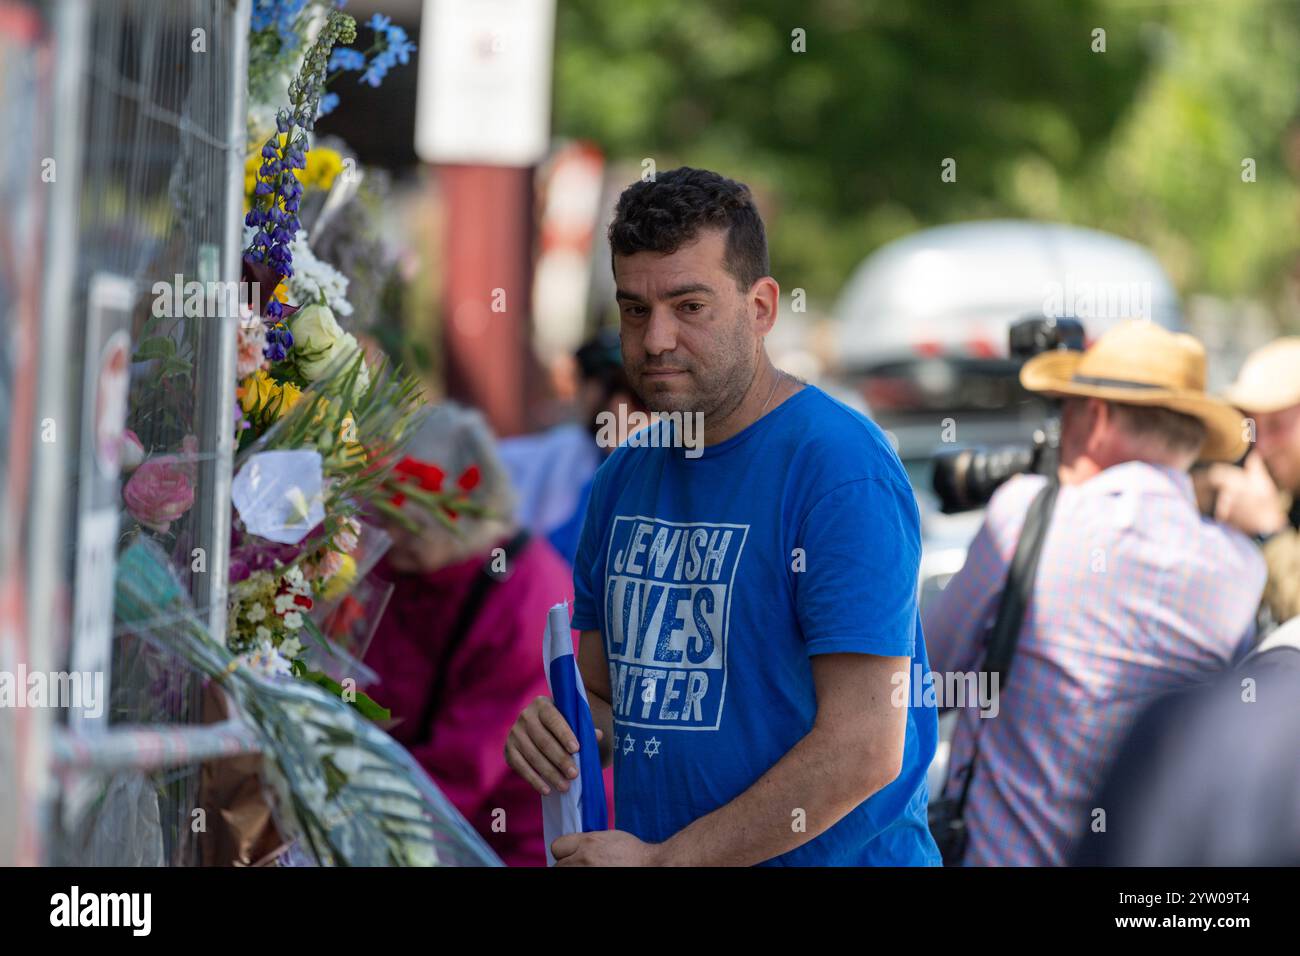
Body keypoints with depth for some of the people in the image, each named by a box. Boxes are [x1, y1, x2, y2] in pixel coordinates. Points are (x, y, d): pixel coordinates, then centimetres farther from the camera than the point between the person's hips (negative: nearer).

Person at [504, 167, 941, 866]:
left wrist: (661, 859, -21)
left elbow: (862, 751, -23)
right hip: (647, 848, 6)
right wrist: (565, 732, -8)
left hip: (828, 859, -6)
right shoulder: (624, 476, 5)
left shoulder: (843, 470, -18)